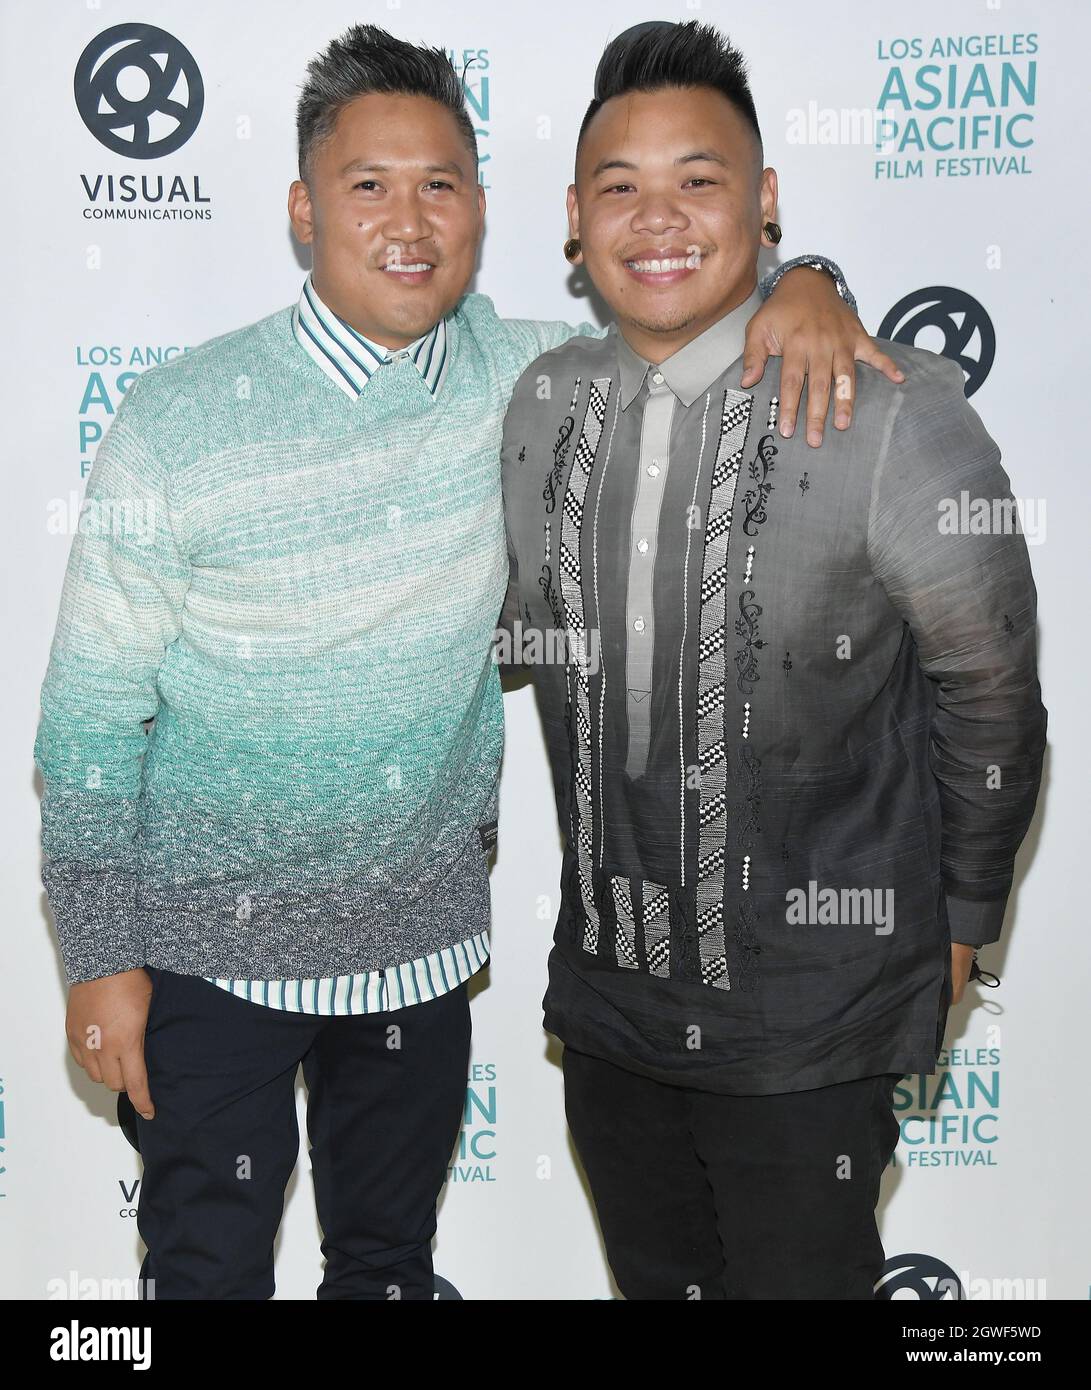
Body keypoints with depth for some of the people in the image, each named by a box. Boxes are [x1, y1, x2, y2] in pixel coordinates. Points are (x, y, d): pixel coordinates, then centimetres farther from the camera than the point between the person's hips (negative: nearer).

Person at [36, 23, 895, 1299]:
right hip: (216, 943, -3)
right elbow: (90, 717, -10)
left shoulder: (516, 378, -6)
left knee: (389, 1262, 21)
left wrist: (801, 288, -14)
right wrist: (100, 959, -8)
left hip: (422, 937, 3)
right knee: (209, 1272, 10)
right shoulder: (178, 426, -15)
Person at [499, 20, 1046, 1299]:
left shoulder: (896, 417, -17)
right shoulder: (542, 401, -2)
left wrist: (957, 919, 4)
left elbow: (986, 689, -6)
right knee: (653, 1276, 23)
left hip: (810, 1009, -5)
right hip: (606, 979, 5)